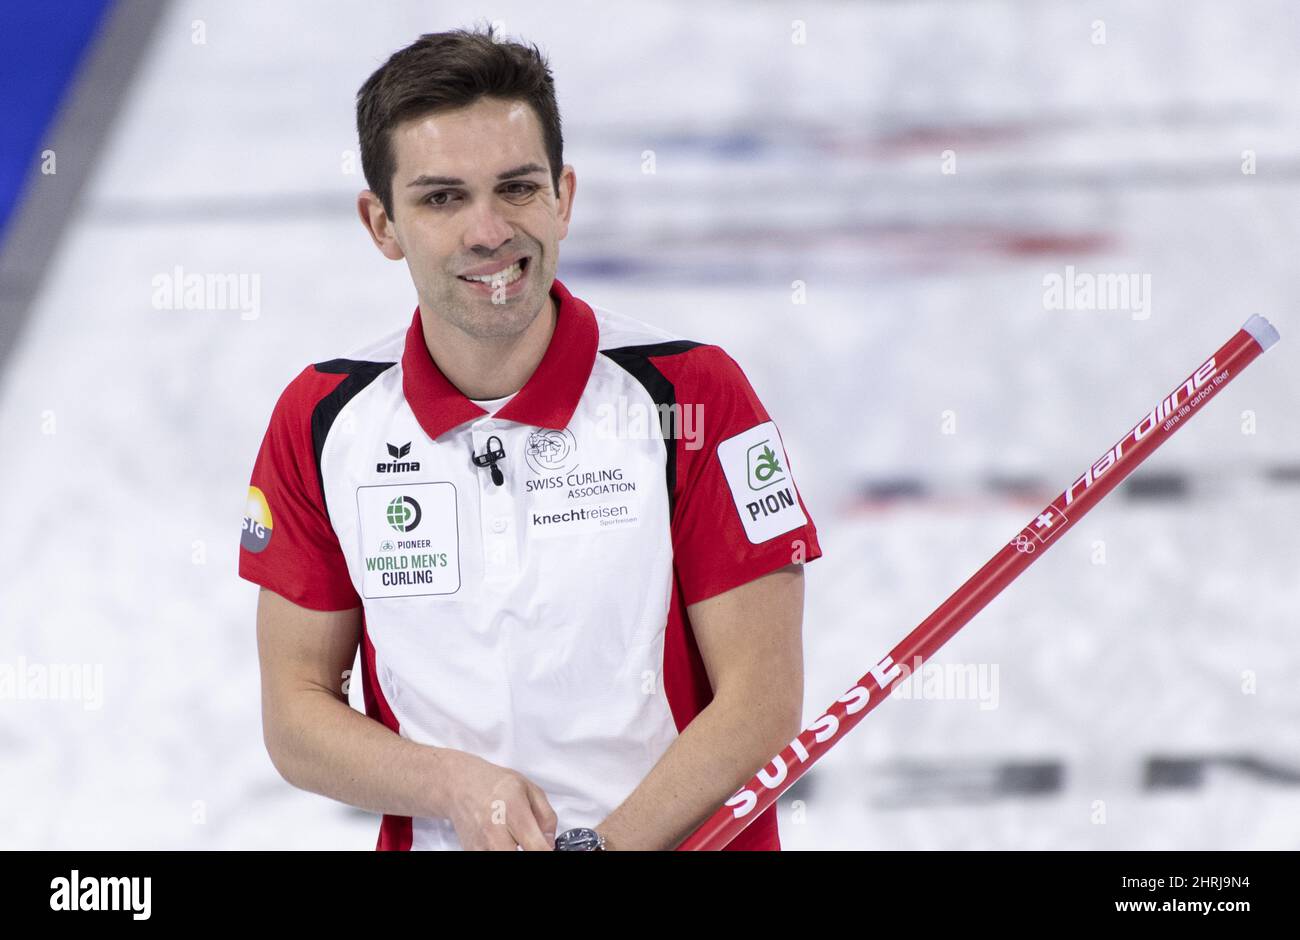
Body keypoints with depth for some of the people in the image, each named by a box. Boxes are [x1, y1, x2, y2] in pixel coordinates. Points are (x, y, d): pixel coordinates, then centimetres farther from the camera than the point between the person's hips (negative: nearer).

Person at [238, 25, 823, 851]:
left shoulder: (695, 395, -3)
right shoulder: (320, 424, 3)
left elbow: (762, 703, -5)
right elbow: (296, 717, 5)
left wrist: (598, 844, -16)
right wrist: (457, 786, -11)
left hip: (682, 841, -1)